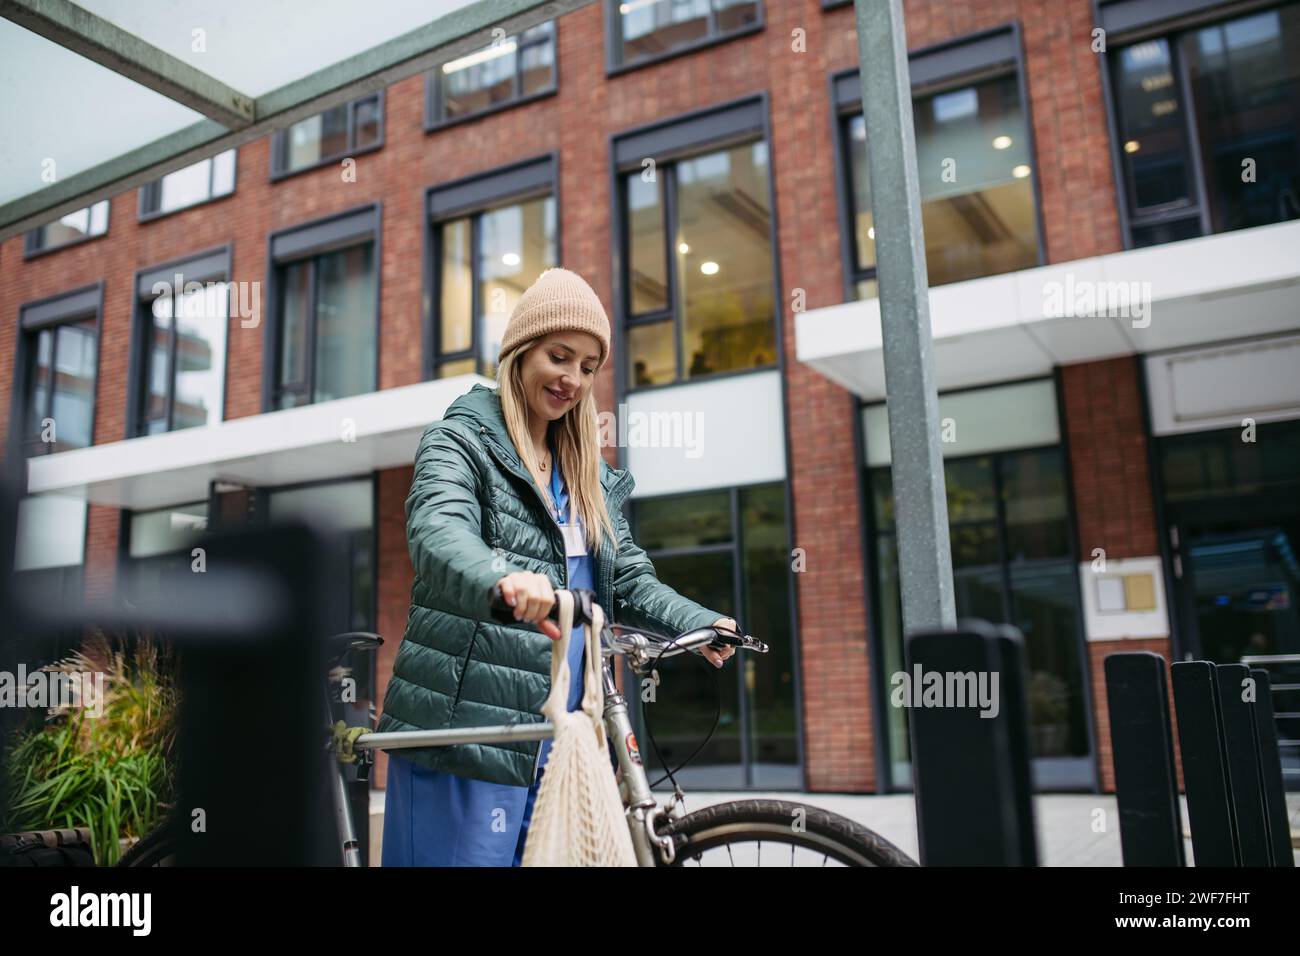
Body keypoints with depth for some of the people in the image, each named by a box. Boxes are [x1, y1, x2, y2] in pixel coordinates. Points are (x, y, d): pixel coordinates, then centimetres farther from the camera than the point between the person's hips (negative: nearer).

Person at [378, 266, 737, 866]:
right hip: (465, 737, -6)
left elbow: (630, 580, 15)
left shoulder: (591, 478, 17)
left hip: (557, 746, 6)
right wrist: (503, 579, -45)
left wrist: (702, 624, -5)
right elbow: (437, 531, -23)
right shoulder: (460, 443, -3)